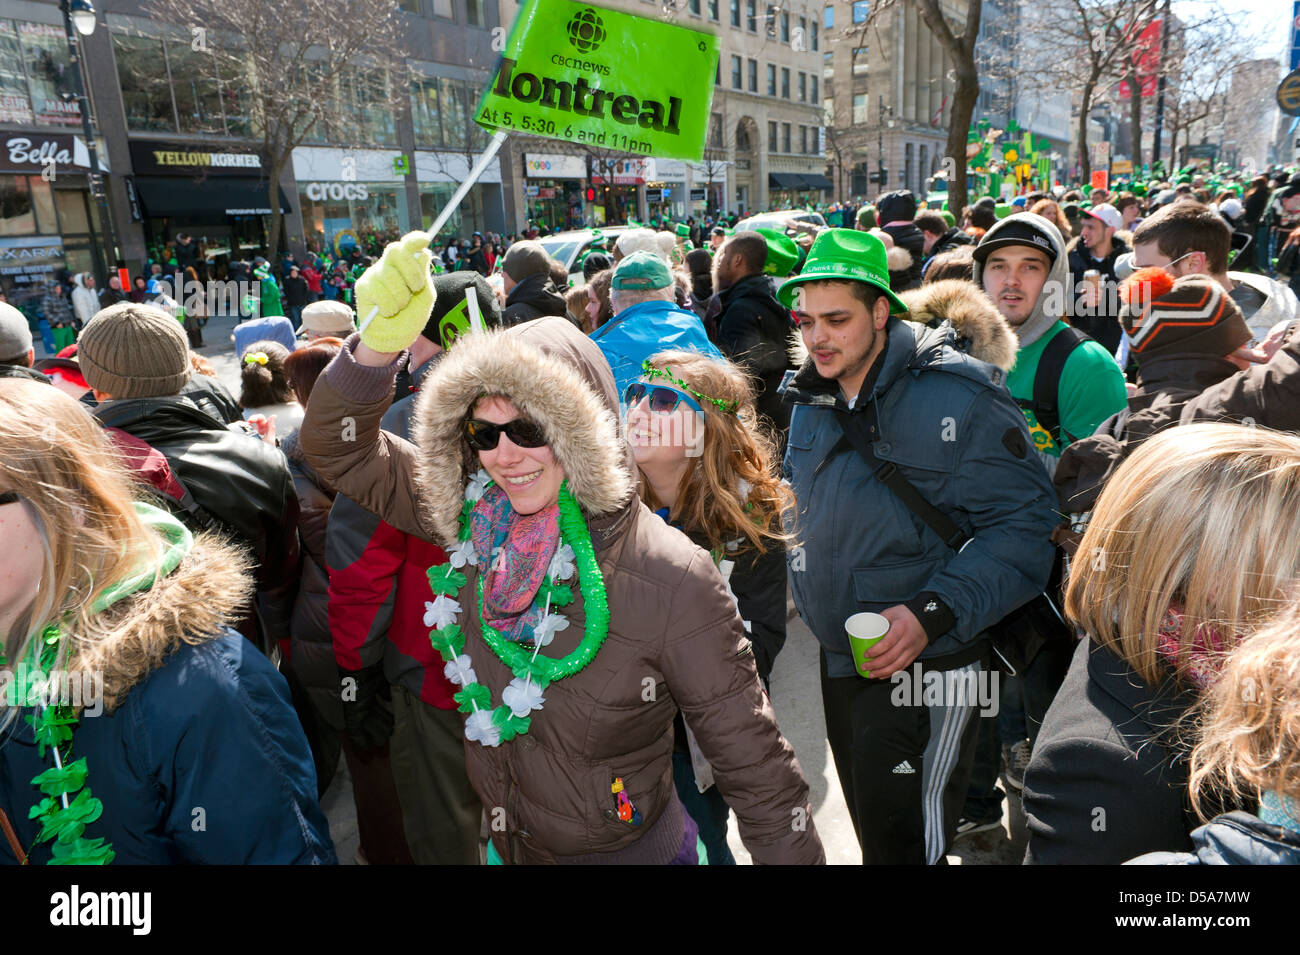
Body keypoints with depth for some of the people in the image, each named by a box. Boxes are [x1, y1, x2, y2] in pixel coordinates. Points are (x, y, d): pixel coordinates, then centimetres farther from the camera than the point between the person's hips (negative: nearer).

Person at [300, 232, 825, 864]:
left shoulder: (671, 580, -28)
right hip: (507, 844, 5)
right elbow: (338, 449, -7)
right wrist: (380, 342, -23)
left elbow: (754, 768, -21)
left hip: (630, 849, -5)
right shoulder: (471, 519, -13)